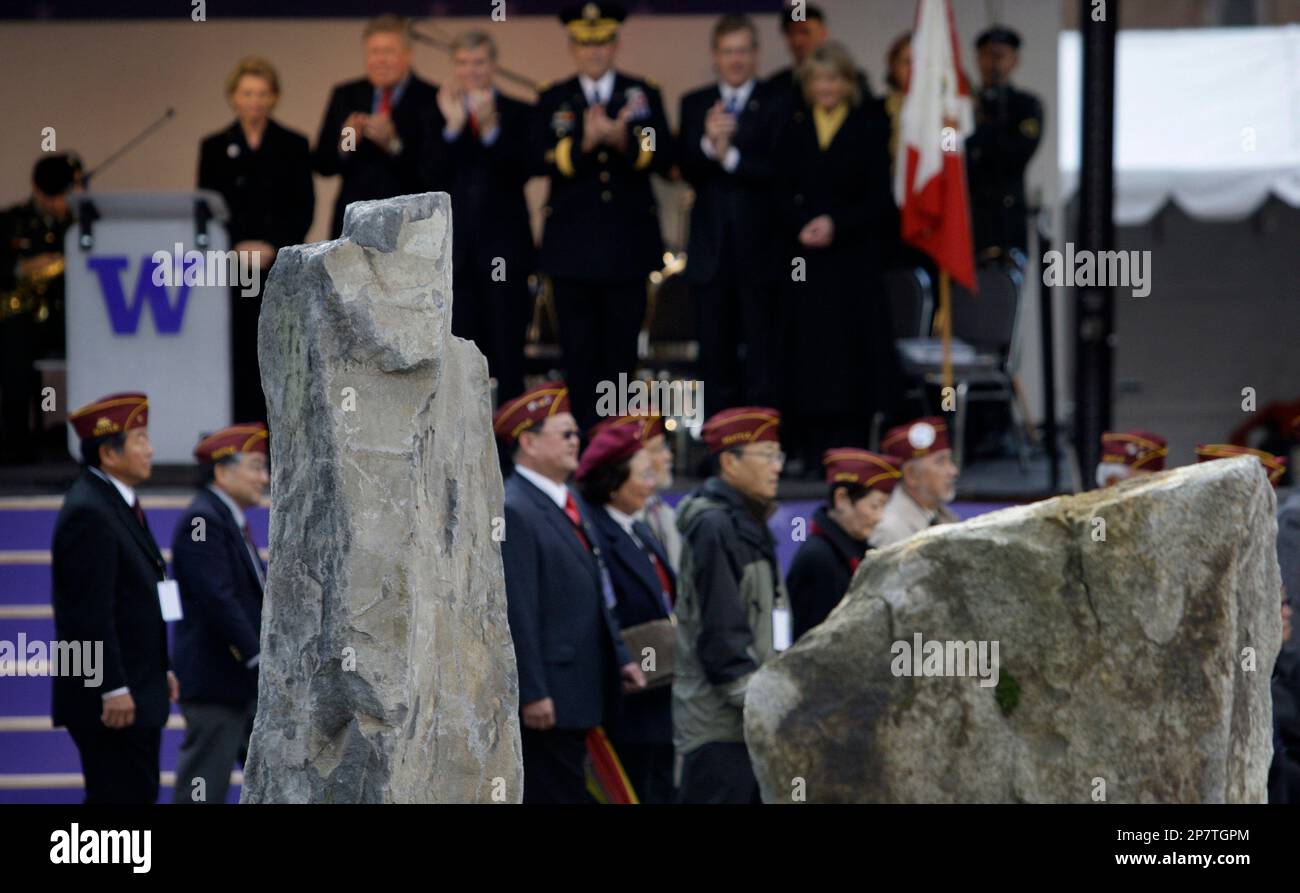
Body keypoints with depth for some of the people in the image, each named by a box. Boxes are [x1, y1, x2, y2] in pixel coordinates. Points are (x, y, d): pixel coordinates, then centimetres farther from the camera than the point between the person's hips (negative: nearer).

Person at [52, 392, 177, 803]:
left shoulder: (120, 503, 15)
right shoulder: (88, 513, -18)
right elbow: (91, 612, -22)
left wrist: (162, 669, 20)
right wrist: (114, 689, -23)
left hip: (137, 692, 11)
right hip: (109, 701, -11)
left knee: (139, 795, 12)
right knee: (122, 797, -8)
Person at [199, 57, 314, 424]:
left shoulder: (293, 146, 8)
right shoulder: (214, 147, 10)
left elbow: (304, 206, 3)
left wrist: (272, 247, -10)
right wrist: (237, 248, -9)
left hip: (279, 263, -1)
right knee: (238, 349, -5)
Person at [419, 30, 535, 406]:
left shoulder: (518, 114, 3)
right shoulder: (439, 115, 9)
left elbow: (520, 173, -11)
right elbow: (431, 178, -3)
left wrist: (491, 129, -23)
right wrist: (452, 128, -15)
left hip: (503, 248, -2)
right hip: (455, 248, 2)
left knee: (506, 353, -1)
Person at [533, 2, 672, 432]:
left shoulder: (644, 95, 7)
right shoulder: (552, 100, 7)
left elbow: (664, 157, -6)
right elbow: (544, 161, -8)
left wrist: (622, 140, -24)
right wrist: (584, 143, -26)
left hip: (628, 244, 0)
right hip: (572, 246, 0)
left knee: (621, 347, 4)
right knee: (579, 349, 1)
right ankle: (584, 433, 5)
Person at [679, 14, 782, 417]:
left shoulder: (776, 105, -2)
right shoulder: (695, 105, 10)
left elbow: (779, 171, -12)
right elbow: (687, 170, -1)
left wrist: (731, 157, -19)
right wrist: (707, 143, -20)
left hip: (759, 247, -3)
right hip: (711, 246, 4)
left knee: (761, 350, -1)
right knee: (716, 352, 7)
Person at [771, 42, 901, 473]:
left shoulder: (871, 129, 4)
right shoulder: (793, 130, 12)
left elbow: (879, 199, -1)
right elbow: (781, 193, 7)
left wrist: (836, 224, -13)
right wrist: (802, 226, -11)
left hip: (853, 256, -2)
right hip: (803, 258, 2)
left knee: (850, 351, -5)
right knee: (807, 351, -1)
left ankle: (848, 448, -4)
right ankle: (811, 449, 1)